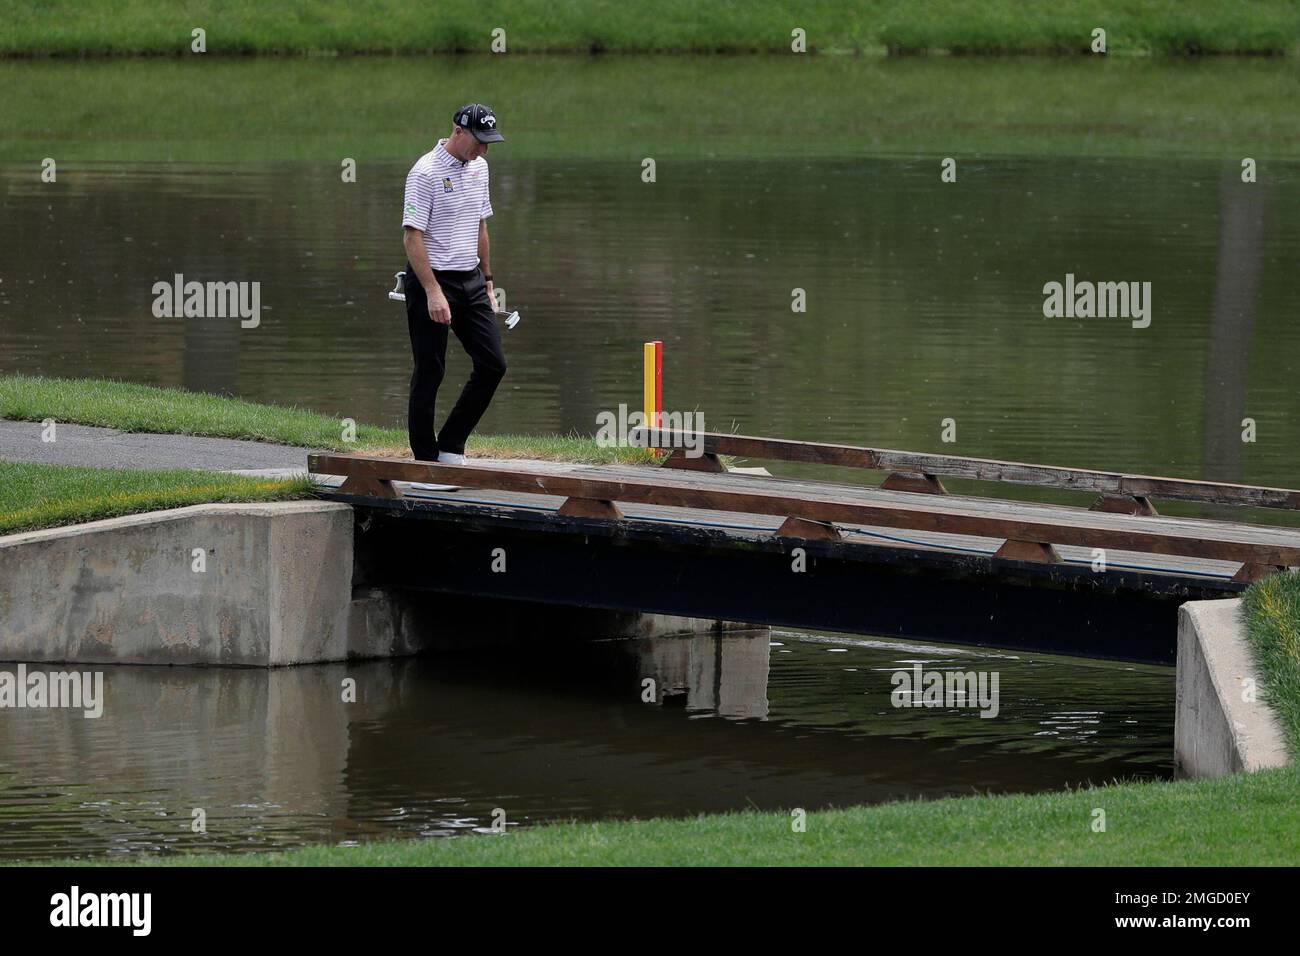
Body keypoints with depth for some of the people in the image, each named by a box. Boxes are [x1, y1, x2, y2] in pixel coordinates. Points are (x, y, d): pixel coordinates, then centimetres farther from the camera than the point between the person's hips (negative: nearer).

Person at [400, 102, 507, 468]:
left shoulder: (478, 168, 11)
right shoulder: (426, 173, -15)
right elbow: (412, 236, -18)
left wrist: (487, 281, 19)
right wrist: (433, 293, -23)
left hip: (471, 282, 8)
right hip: (431, 280, -8)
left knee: (493, 365, 2)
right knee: (429, 373, -2)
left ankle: (451, 447, 11)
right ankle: (425, 459, 5)